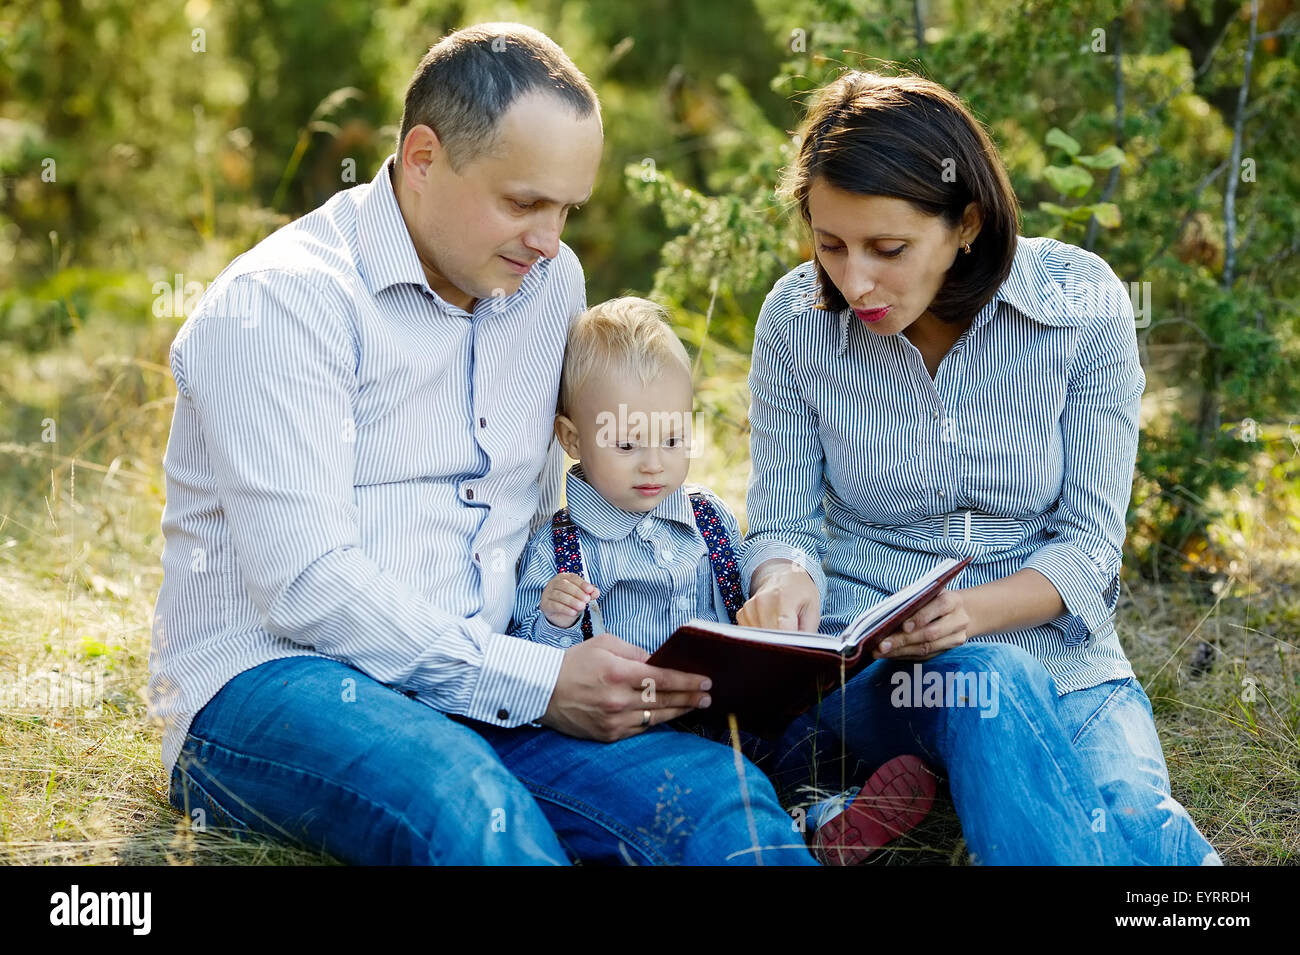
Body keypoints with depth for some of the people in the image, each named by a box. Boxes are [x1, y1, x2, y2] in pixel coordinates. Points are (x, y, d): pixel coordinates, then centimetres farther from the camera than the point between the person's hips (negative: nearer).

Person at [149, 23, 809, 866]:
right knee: (473, 812, -38)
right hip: (271, 676, -5)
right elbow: (306, 583, -18)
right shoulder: (280, 299, -10)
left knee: (723, 793, -22)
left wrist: (587, 663, 3)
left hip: (476, 691, 6)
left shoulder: (551, 282, 14)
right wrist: (542, 684, -21)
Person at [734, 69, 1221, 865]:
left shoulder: (1084, 304, -7)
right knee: (986, 680, -34)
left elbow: (1089, 543, -5)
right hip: (863, 660, 1)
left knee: (1129, 810, -32)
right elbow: (784, 524, 4)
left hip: (1056, 654, -1)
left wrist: (974, 610, -24)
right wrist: (786, 576, -21)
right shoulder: (796, 318, -3)